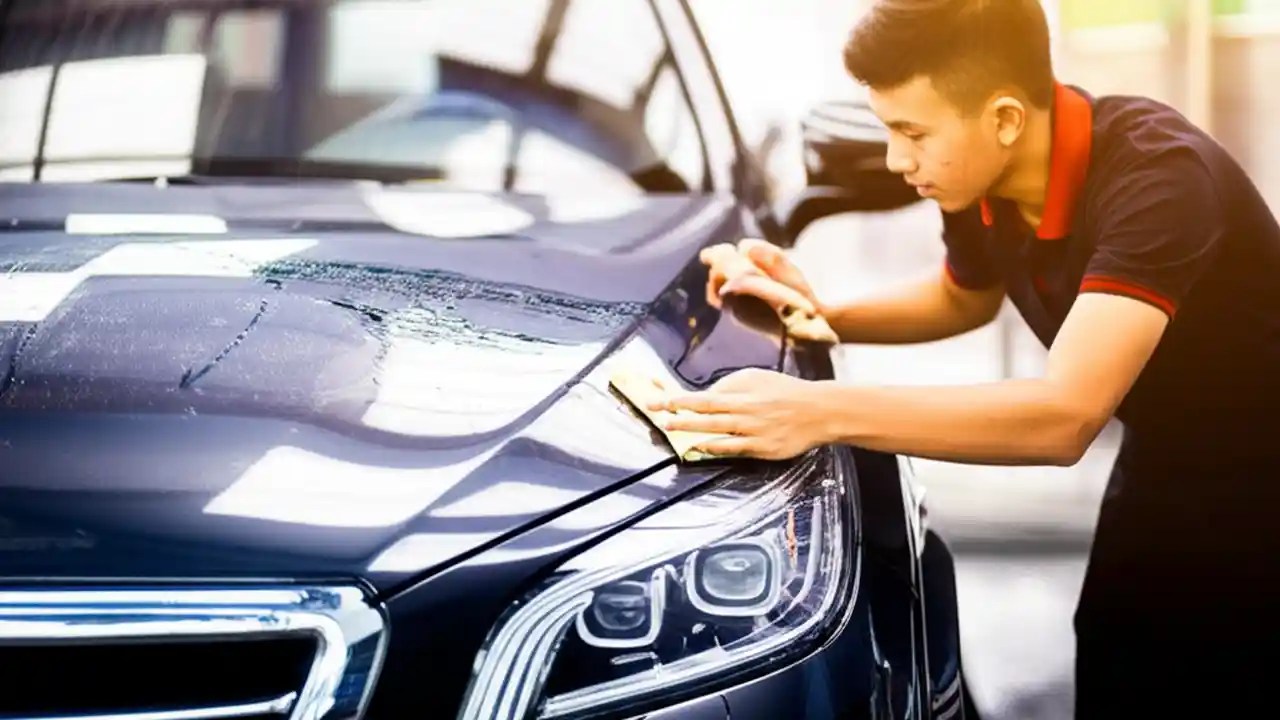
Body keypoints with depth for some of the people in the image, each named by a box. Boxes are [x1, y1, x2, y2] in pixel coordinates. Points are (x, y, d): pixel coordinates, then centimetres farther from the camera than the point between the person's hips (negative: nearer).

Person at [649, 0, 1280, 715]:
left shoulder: (1156, 174, -33)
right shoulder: (977, 183, -10)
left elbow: (1064, 416, -43)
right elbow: (964, 299, 15)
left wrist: (821, 411, -47)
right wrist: (824, 315, -3)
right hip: (1161, 476, 7)